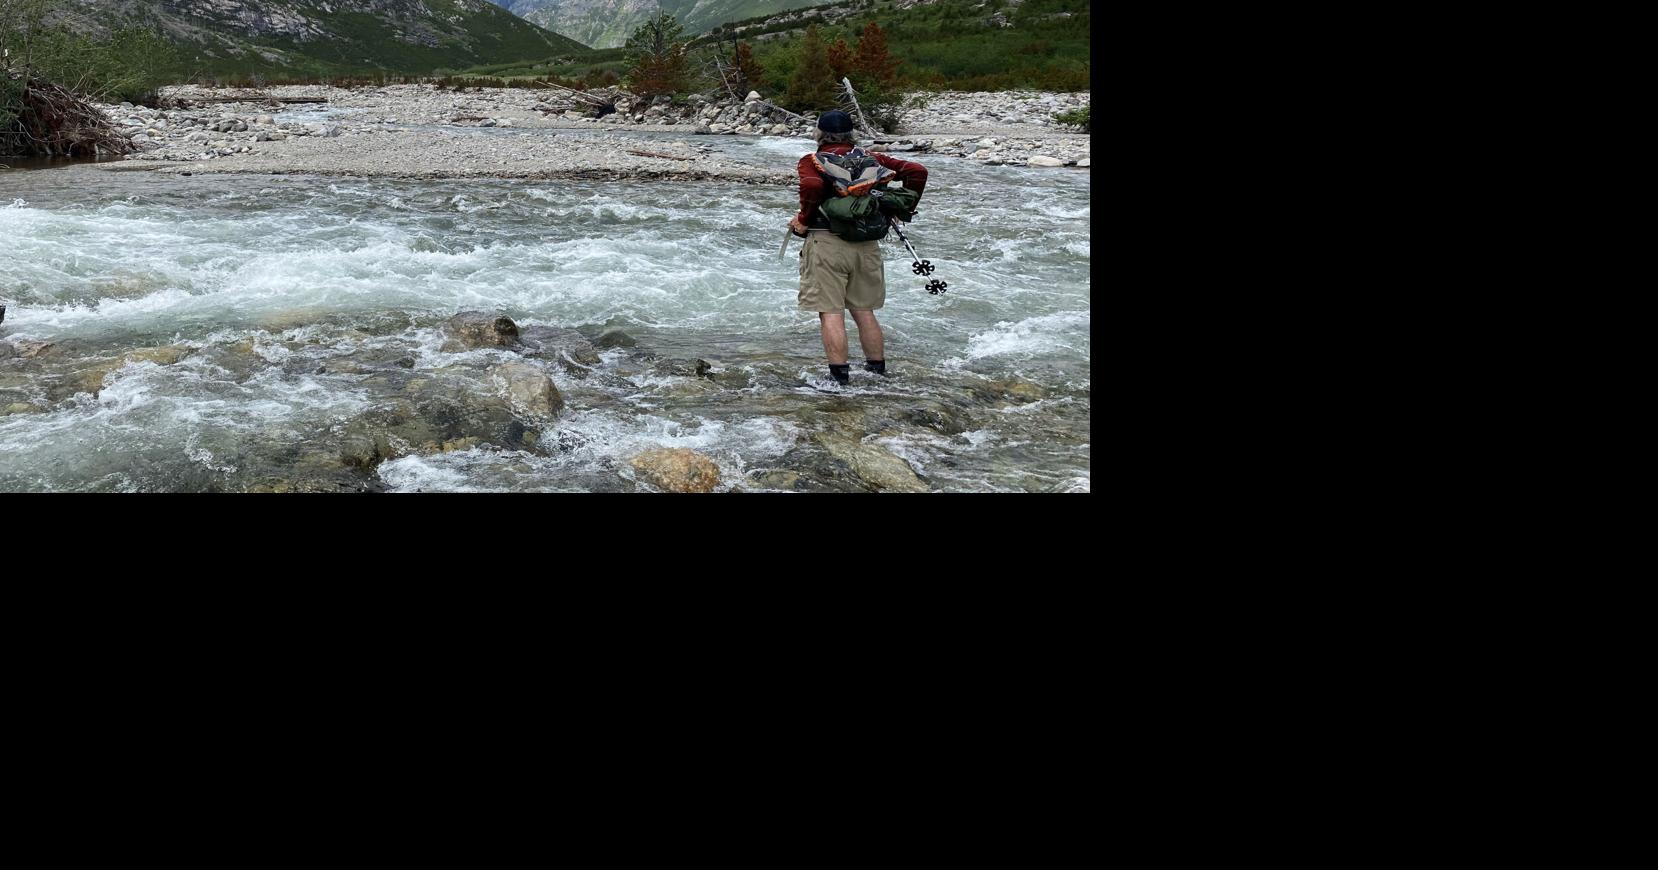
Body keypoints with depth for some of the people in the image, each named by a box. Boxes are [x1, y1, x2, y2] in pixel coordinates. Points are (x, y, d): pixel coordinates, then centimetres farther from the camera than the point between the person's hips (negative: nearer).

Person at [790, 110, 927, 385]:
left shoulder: (813, 161, -2)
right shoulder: (871, 159, 11)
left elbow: (812, 186, -24)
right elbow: (917, 171, 6)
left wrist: (804, 220, -10)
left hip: (827, 242, -5)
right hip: (866, 244, 5)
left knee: (830, 313, -2)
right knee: (864, 312, 15)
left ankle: (839, 375, -5)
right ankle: (878, 371, 19)